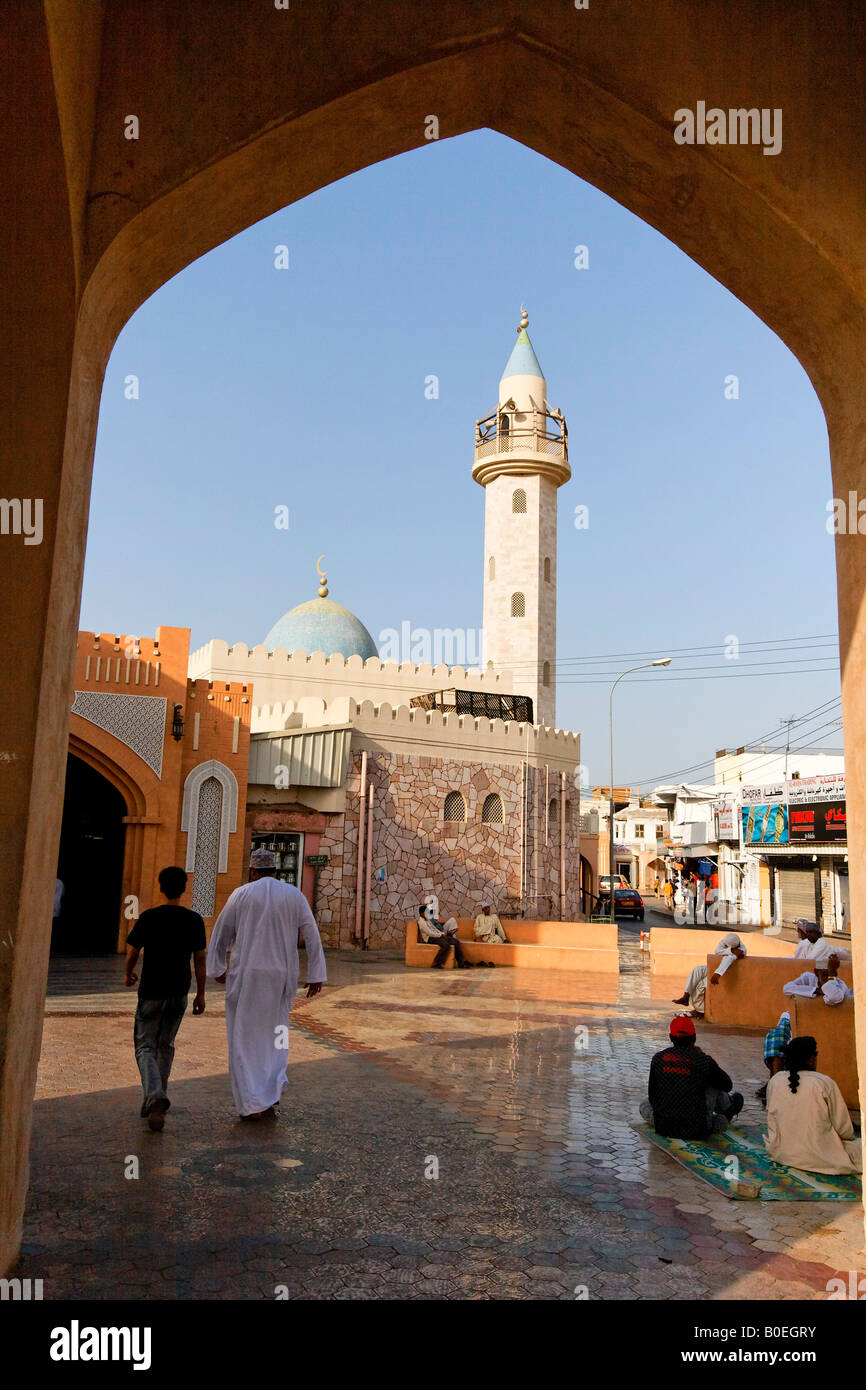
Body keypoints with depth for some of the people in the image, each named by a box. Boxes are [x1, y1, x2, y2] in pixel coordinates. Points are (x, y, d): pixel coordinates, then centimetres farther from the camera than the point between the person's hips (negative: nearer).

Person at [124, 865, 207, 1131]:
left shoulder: (148, 917, -9)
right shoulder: (194, 920, -3)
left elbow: (132, 953, -3)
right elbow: (200, 960, 0)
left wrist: (129, 975, 18)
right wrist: (201, 994, 8)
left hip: (151, 992, -3)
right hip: (179, 992, 3)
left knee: (145, 1047, 3)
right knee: (166, 1045, 19)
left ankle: (155, 1098, -19)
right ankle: (158, 1098, 25)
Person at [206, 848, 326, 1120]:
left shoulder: (242, 894, -1)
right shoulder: (295, 895, 3)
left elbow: (221, 934, 6)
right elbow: (312, 936, 0)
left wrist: (217, 968, 21)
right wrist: (316, 975, 5)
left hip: (246, 975, -2)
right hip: (283, 975, 2)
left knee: (244, 1037, 6)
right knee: (273, 1032, 20)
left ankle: (252, 1104, 6)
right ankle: (273, 1087, 8)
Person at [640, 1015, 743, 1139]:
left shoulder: (658, 1058, -1)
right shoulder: (702, 1061, -9)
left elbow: (652, 1097, 8)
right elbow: (727, 1085, 10)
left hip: (663, 1127, 2)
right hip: (696, 1130, -1)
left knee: (644, 1104, 34)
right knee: (714, 1083, 19)